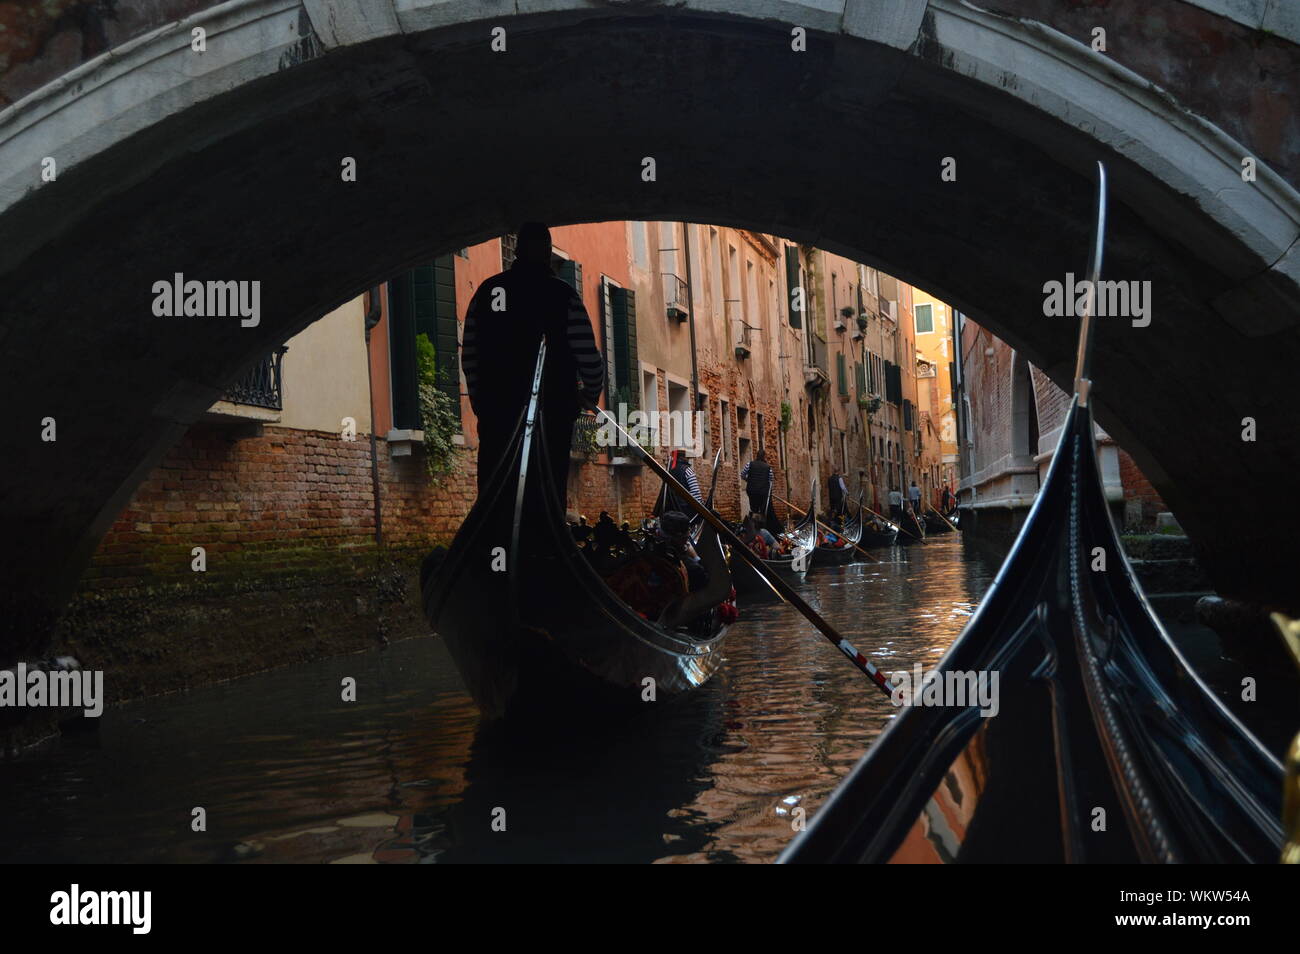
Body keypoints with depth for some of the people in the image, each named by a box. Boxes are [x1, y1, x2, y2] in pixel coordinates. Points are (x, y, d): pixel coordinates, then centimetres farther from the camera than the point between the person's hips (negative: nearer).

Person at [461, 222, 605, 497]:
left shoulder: (486, 291, 8)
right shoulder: (561, 294, -3)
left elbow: (469, 355, 10)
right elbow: (588, 356, -6)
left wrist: (479, 401, 21)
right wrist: (592, 392, 12)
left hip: (495, 413, 4)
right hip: (550, 414, -3)